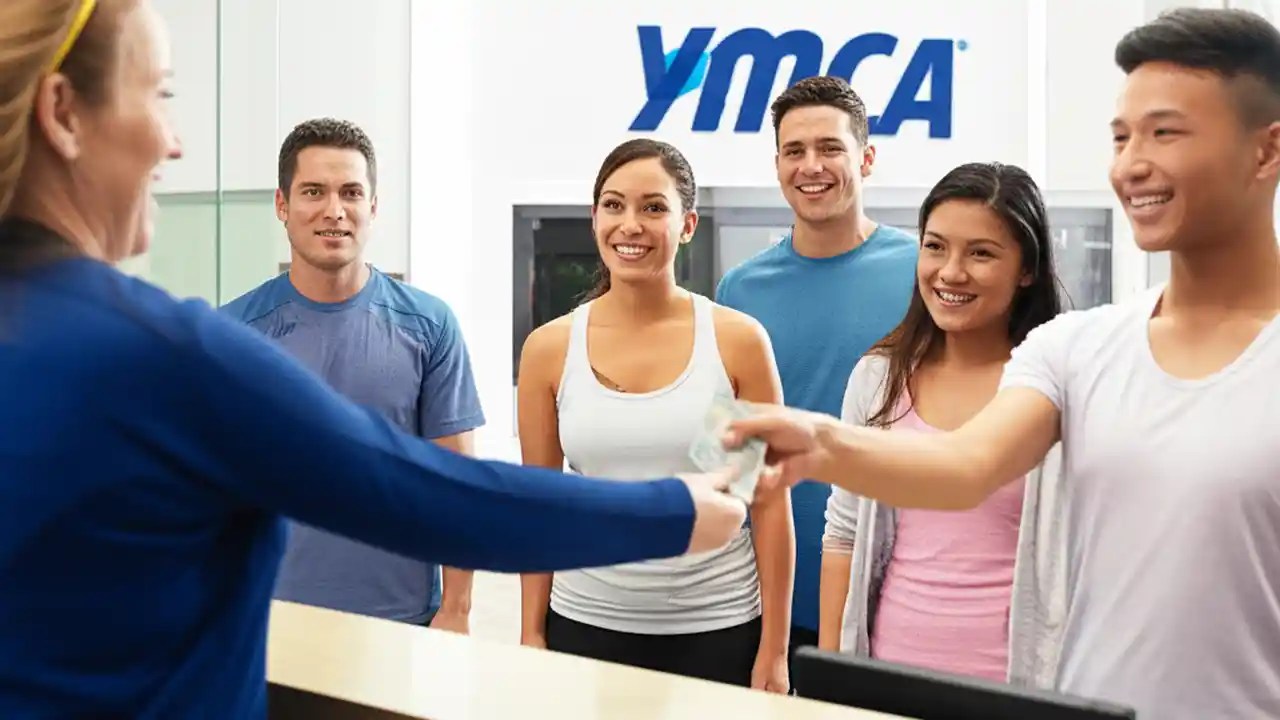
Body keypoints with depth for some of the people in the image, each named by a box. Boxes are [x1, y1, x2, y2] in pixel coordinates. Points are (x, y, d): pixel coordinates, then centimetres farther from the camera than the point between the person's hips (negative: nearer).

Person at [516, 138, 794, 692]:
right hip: (585, 626, 2)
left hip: (717, 630, -1)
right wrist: (531, 635, 2)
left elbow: (770, 504, -4)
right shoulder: (549, 349, -1)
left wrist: (773, 650, -5)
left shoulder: (738, 340, -5)